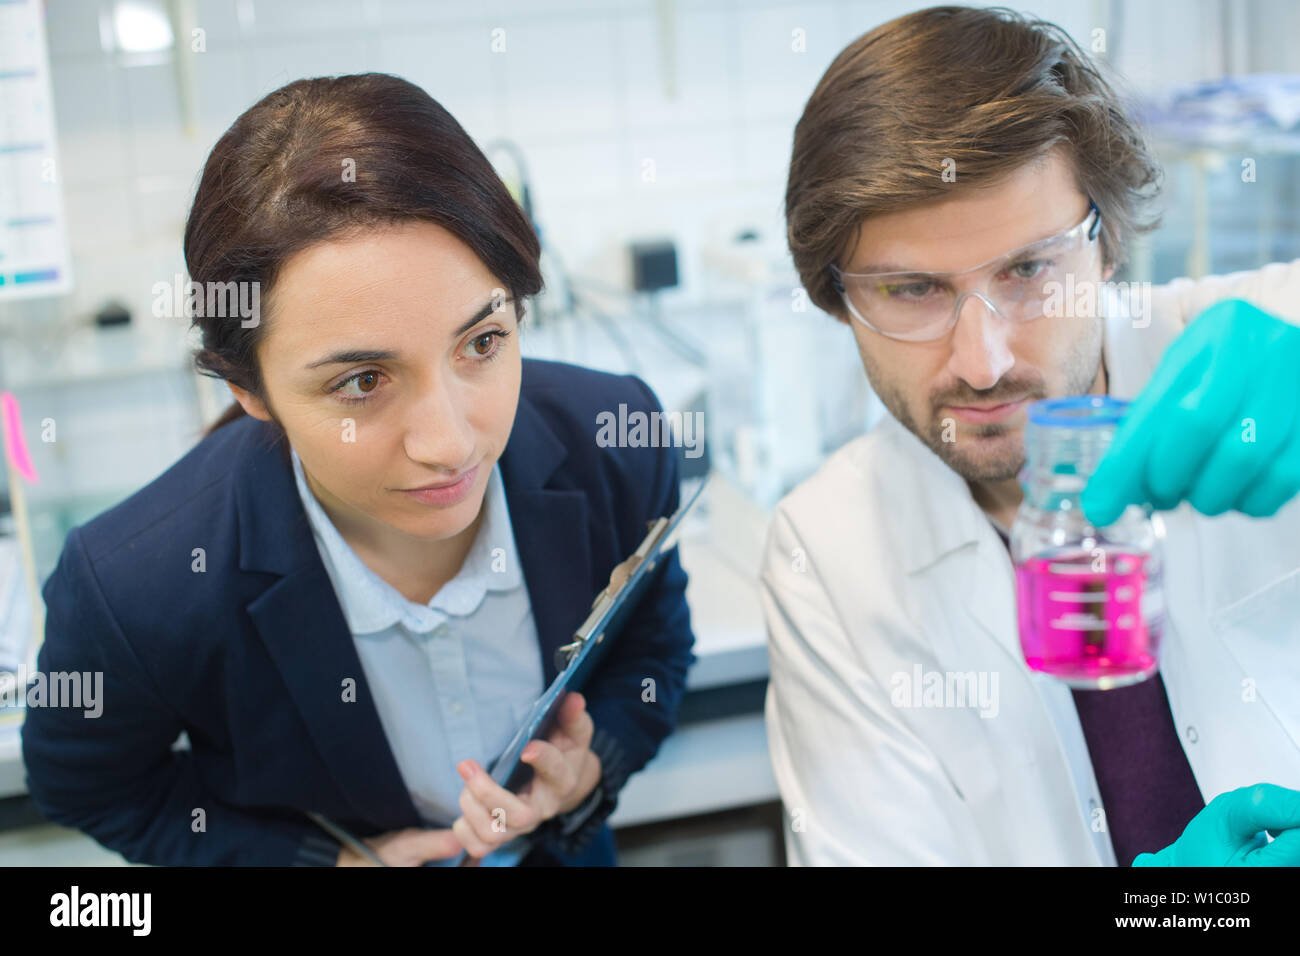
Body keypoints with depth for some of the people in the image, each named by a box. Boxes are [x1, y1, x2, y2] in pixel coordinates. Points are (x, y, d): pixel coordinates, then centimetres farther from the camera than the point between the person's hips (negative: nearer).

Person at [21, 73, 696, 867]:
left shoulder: (616, 444, -29)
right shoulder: (134, 592, -35)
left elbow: (654, 645, -8)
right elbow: (88, 790, -12)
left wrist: (591, 772, -26)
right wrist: (324, 857, -19)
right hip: (325, 850, -1)